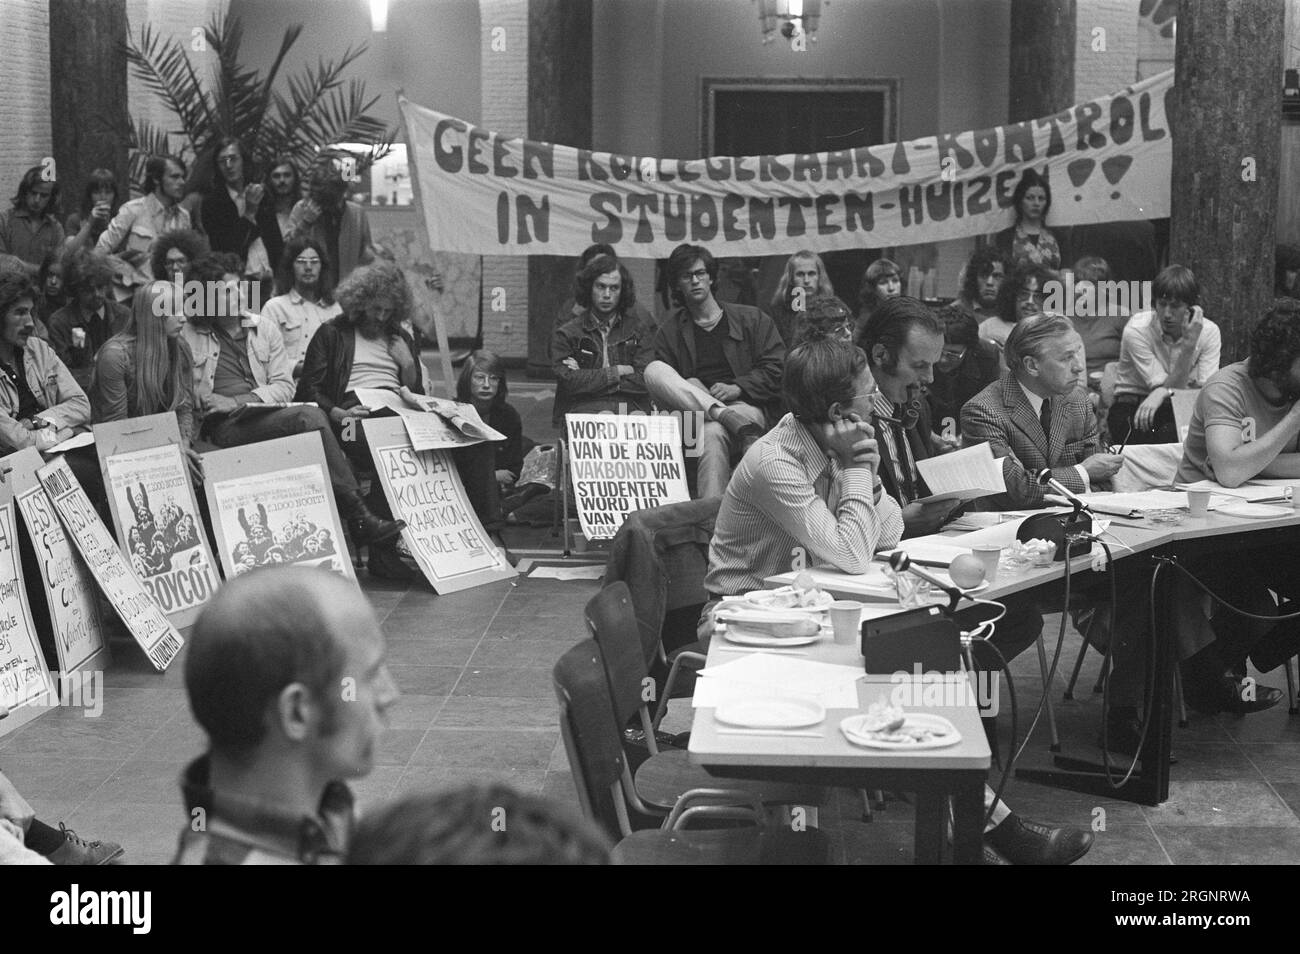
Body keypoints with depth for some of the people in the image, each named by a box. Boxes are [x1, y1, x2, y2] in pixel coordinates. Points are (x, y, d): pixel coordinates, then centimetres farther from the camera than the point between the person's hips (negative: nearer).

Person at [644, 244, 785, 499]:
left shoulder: (752, 319, 13)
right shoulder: (670, 330, 17)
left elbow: (777, 369, 5)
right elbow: (663, 383, 12)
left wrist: (737, 388, -10)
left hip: (748, 406, -2)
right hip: (692, 408, 3)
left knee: (712, 432, -38)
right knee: (653, 370, -24)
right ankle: (725, 416, -37)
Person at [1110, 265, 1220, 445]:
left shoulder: (1209, 331, -4)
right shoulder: (1137, 330, -14)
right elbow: (1172, 387, -15)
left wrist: (1162, 393, -28)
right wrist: (1188, 346, -27)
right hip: (1133, 409, -3)